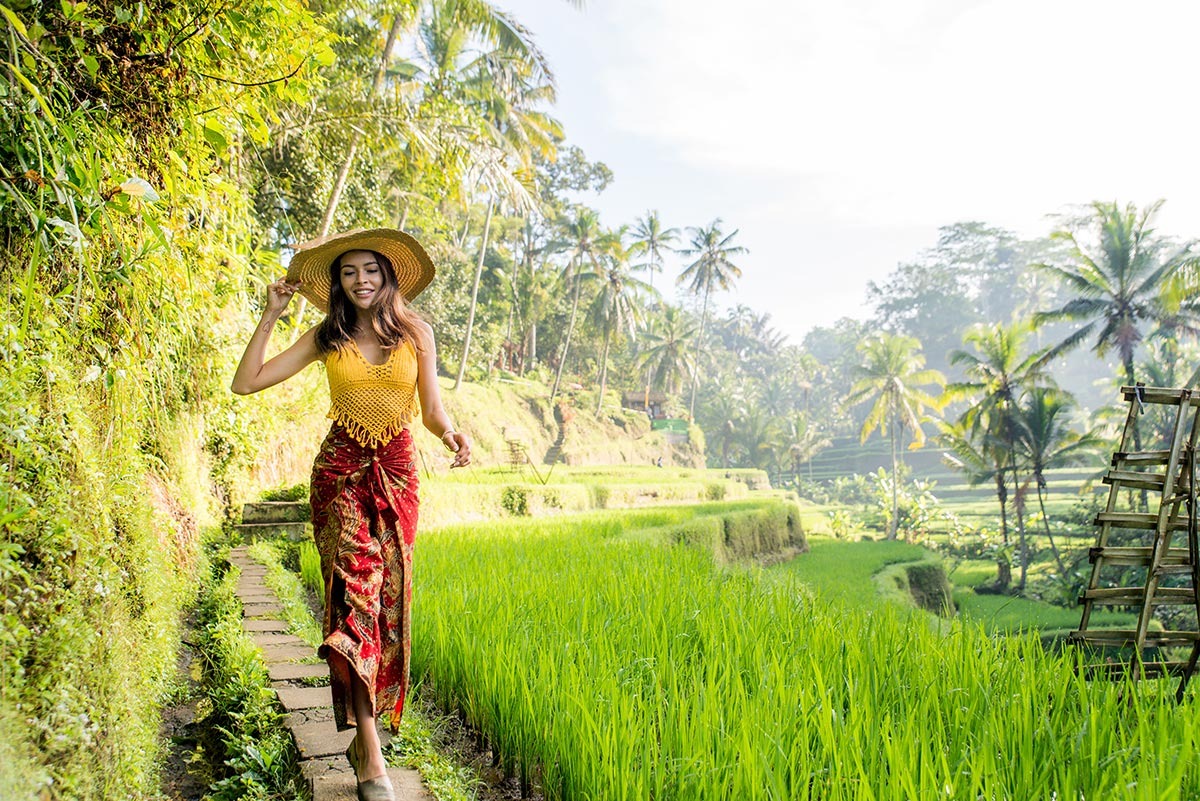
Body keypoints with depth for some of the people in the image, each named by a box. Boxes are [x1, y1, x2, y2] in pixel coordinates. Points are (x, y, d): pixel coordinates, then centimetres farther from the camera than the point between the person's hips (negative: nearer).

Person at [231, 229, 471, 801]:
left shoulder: (416, 333, 5)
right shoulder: (326, 338, 4)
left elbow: (431, 408, 6)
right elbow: (245, 383, 1)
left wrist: (452, 435, -15)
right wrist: (270, 317, -2)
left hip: (396, 473, 2)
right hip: (340, 473, -1)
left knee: (388, 602, 2)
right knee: (354, 597, -13)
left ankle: (363, 730, 19)